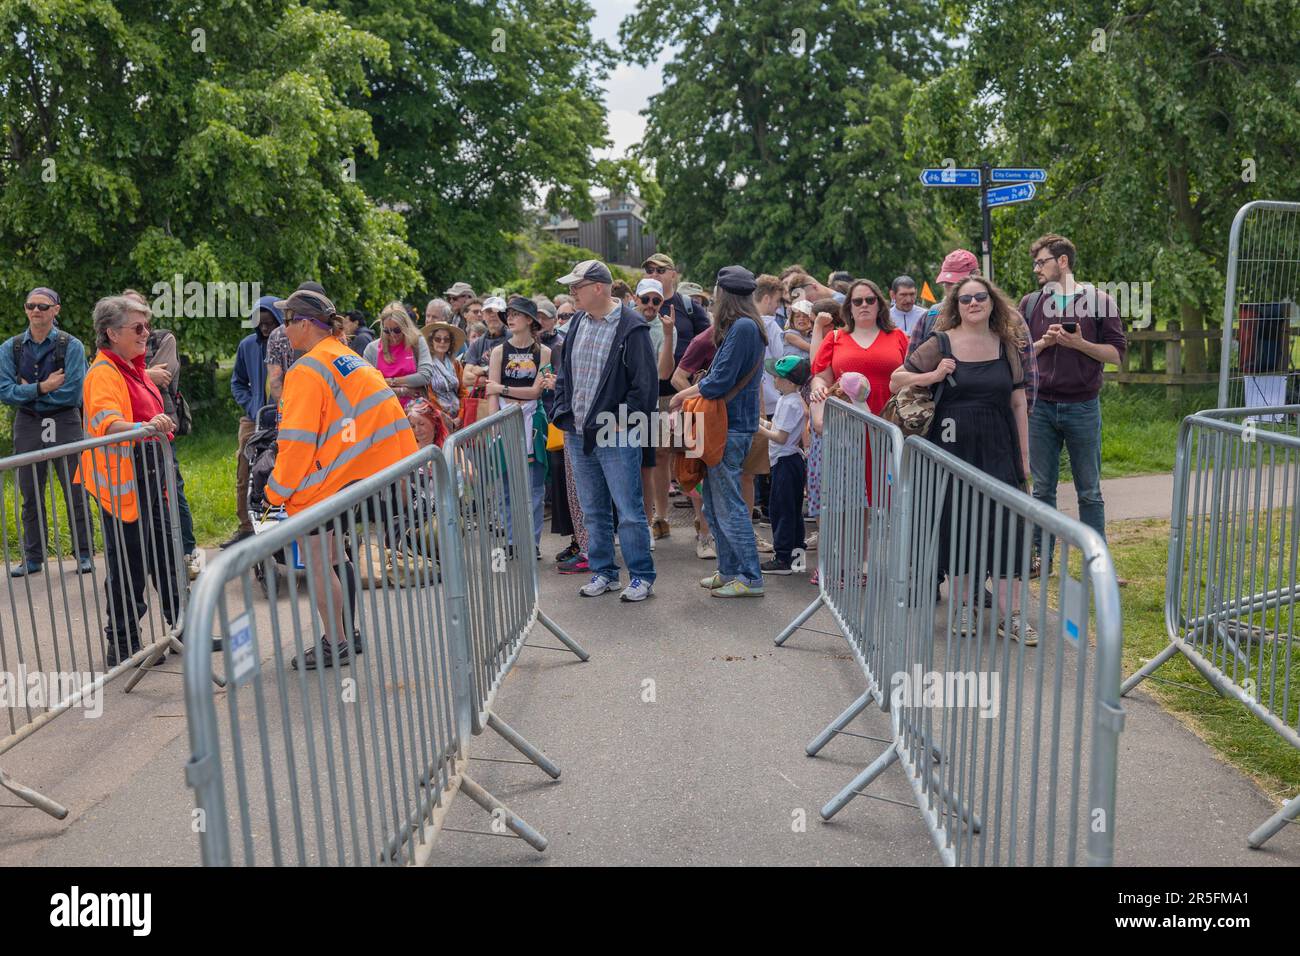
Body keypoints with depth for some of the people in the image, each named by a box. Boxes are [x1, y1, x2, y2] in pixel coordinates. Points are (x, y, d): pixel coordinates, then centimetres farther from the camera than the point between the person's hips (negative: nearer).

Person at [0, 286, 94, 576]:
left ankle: (84, 555, 12)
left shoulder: (71, 346, -6)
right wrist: (42, 388, -16)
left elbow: (73, 393, -14)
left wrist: (27, 393, -7)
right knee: (31, 495, 10)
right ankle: (33, 558, 20)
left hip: (65, 424, -3)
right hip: (27, 426, 3)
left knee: (75, 492, 2)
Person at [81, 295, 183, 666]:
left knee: (167, 558, 16)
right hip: (123, 482, -10)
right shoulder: (104, 373, -16)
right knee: (128, 566, -3)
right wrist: (145, 426, -52)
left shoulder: (133, 367, 15)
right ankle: (122, 646, 9)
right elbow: (106, 421, -34)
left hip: (151, 478, 10)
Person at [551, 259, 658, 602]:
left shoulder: (631, 327, -11)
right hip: (577, 434, 7)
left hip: (616, 438, -7)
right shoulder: (577, 323, 11)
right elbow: (564, 374, 20)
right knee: (593, 512, 14)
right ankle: (603, 572, 26)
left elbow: (645, 384, -12)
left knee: (629, 511, -1)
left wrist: (624, 425, -13)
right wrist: (563, 413, 8)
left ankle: (642, 576, 11)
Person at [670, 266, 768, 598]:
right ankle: (729, 570, 23)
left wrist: (684, 395, -5)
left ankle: (750, 578, 2)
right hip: (727, 424, 10)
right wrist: (690, 395, 5)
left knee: (729, 505, -4)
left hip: (731, 427, -10)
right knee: (714, 504, 15)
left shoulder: (742, 327, -16)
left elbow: (720, 381, -19)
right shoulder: (745, 326, 14)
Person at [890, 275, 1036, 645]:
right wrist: (934, 376, -13)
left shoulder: (1006, 345, 8)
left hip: (998, 448, 2)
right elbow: (895, 381, 3)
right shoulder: (940, 344, 0)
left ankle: (1010, 614, 3)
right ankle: (963, 605, 19)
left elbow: (1019, 402, 10)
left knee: (1005, 524, -3)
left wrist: (1024, 454, 7)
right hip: (952, 446, -1)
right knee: (955, 524, 4)